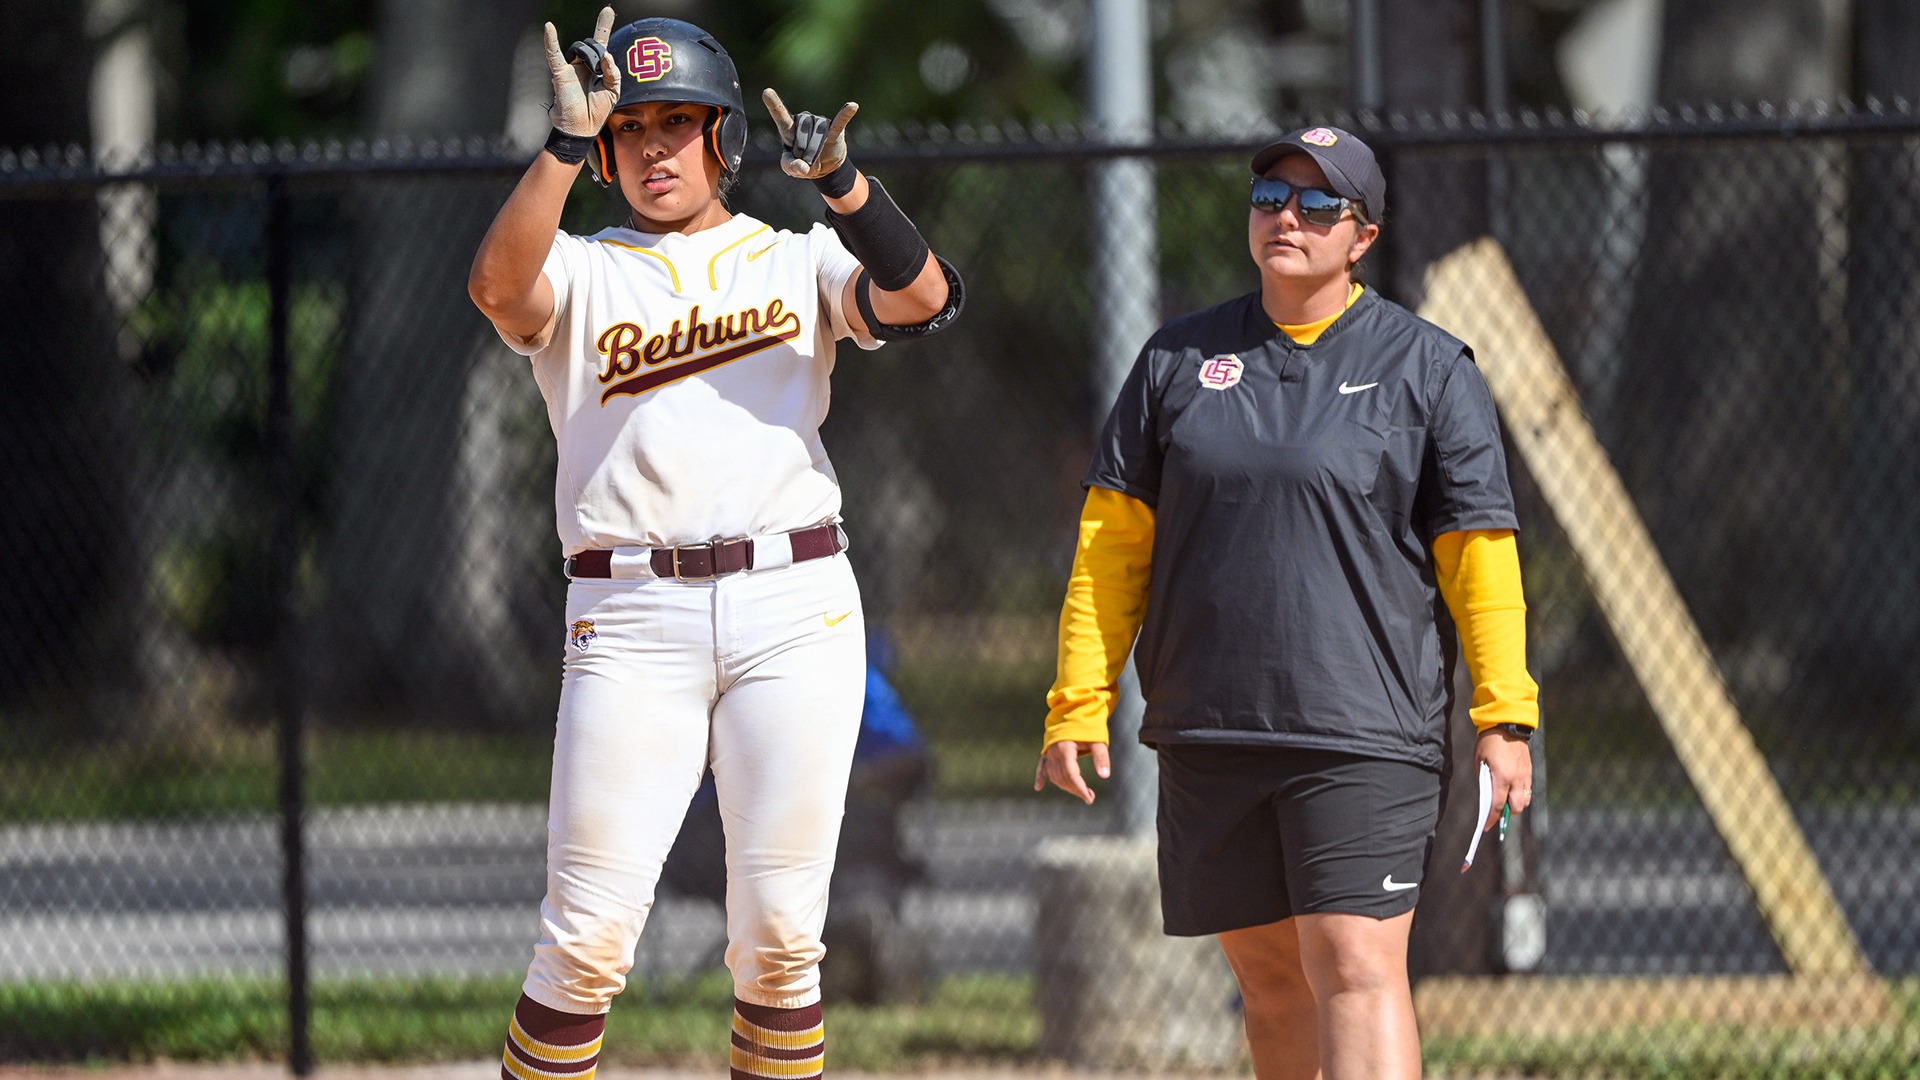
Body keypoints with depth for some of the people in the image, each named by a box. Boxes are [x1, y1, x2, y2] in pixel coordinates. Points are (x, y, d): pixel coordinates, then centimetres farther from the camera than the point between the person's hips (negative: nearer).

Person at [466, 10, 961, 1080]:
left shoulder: (800, 262, 14)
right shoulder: (579, 273, 10)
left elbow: (922, 299, -6)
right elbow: (499, 283, -14)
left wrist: (841, 179, -21)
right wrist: (569, 141, -24)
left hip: (795, 606, 1)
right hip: (629, 619, -1)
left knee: (780, 939, 1)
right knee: (588, 939, -7)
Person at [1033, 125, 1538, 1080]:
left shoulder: (1428, 369, 3)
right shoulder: (1179, 358, 12)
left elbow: (1478, 553, 1)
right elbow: (1113, 542, 11)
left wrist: (1504, 715, -6)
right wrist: (1079, 702, 3)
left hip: (1365, 735, -4)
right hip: (1210, 733, 4)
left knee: (1356, 967, -14)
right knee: (1267, 972, 9)